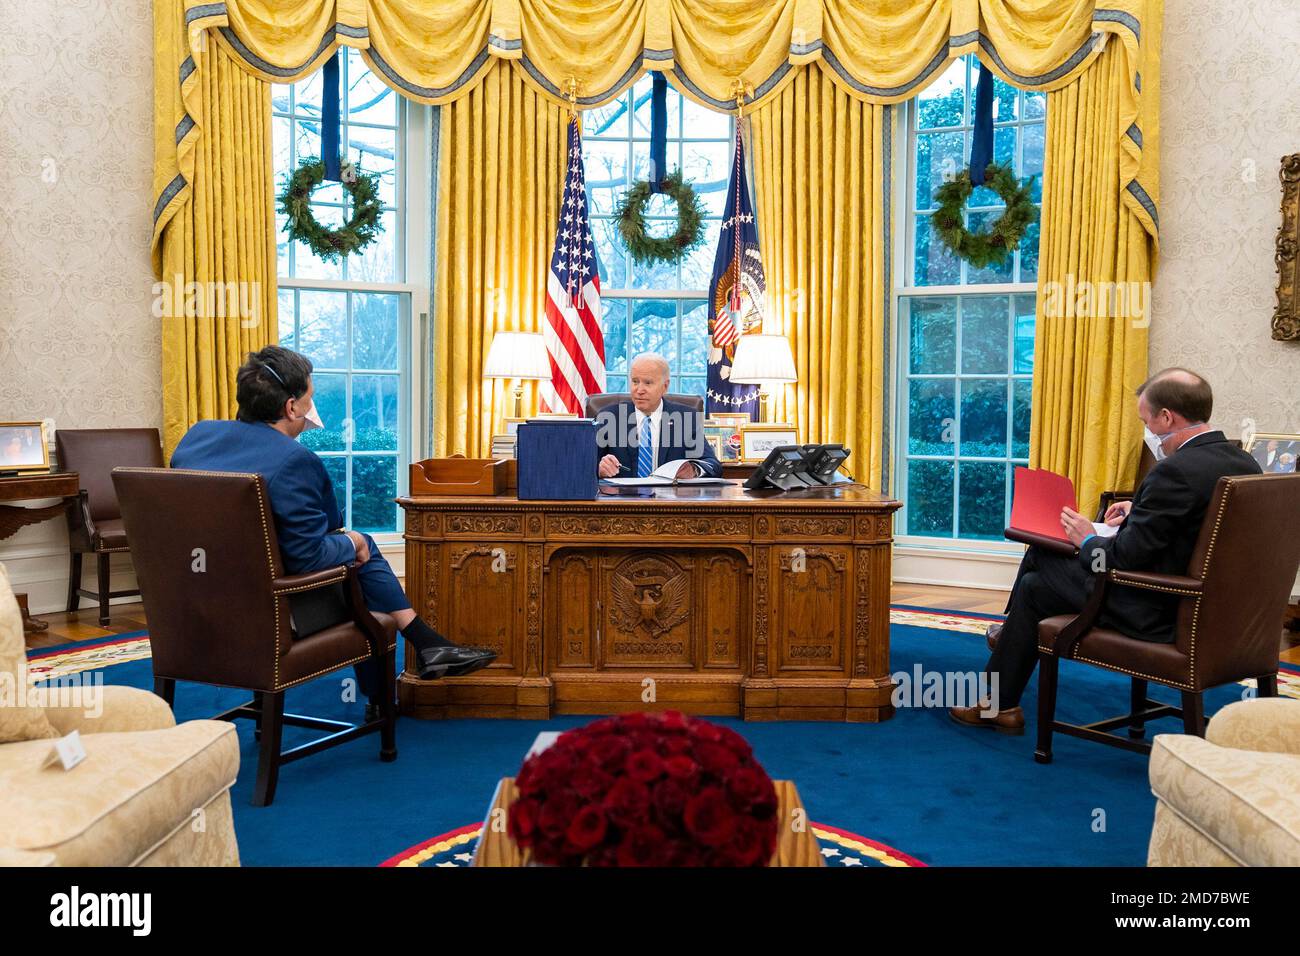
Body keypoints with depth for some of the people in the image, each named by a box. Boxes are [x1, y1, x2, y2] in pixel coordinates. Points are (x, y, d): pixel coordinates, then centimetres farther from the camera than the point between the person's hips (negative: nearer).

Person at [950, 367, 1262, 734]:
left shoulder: (1174, 472, -26)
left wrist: (1088, 540, -4)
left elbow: (1126, 557, -23)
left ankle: (999, 705, 26)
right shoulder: (1245, 463, 2)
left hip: (1155, 613, -9)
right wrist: (1140, 510, 11)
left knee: (1034, 586, 12)